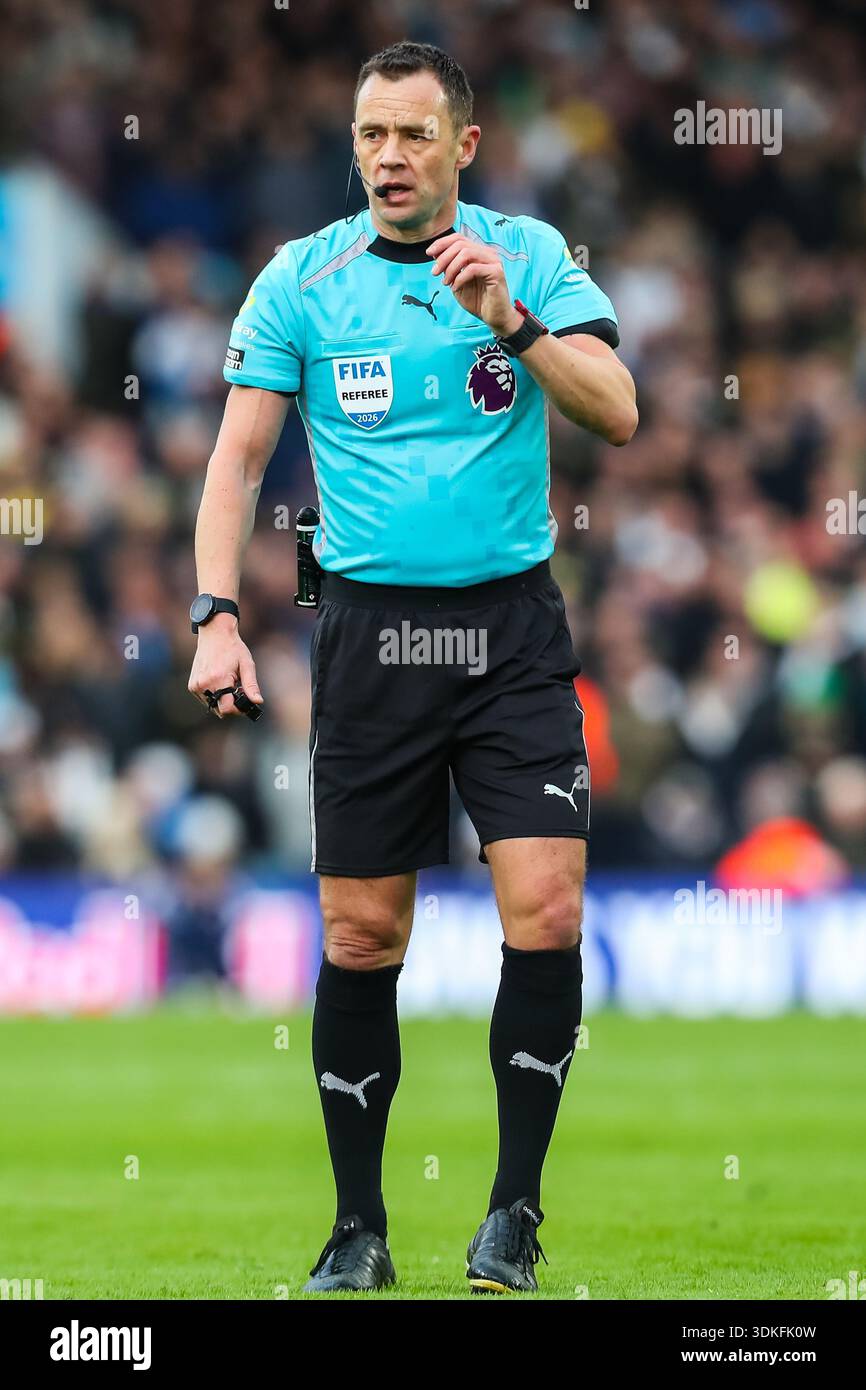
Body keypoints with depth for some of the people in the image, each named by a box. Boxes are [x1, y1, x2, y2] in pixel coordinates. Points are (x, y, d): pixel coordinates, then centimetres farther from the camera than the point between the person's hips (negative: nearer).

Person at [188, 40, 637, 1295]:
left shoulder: (528, 256, 2)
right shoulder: (301, 280, 3)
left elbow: (618, 413, -8)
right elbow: (240, 453, 3)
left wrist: (511, 319, -22)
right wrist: (218, 612, -8)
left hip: (511, 627, 0)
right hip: (370, 633, 0)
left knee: (546, 912, -11)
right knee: (361, 936, 2)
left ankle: (515, 1213, 1)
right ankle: (358, 1229, 13)